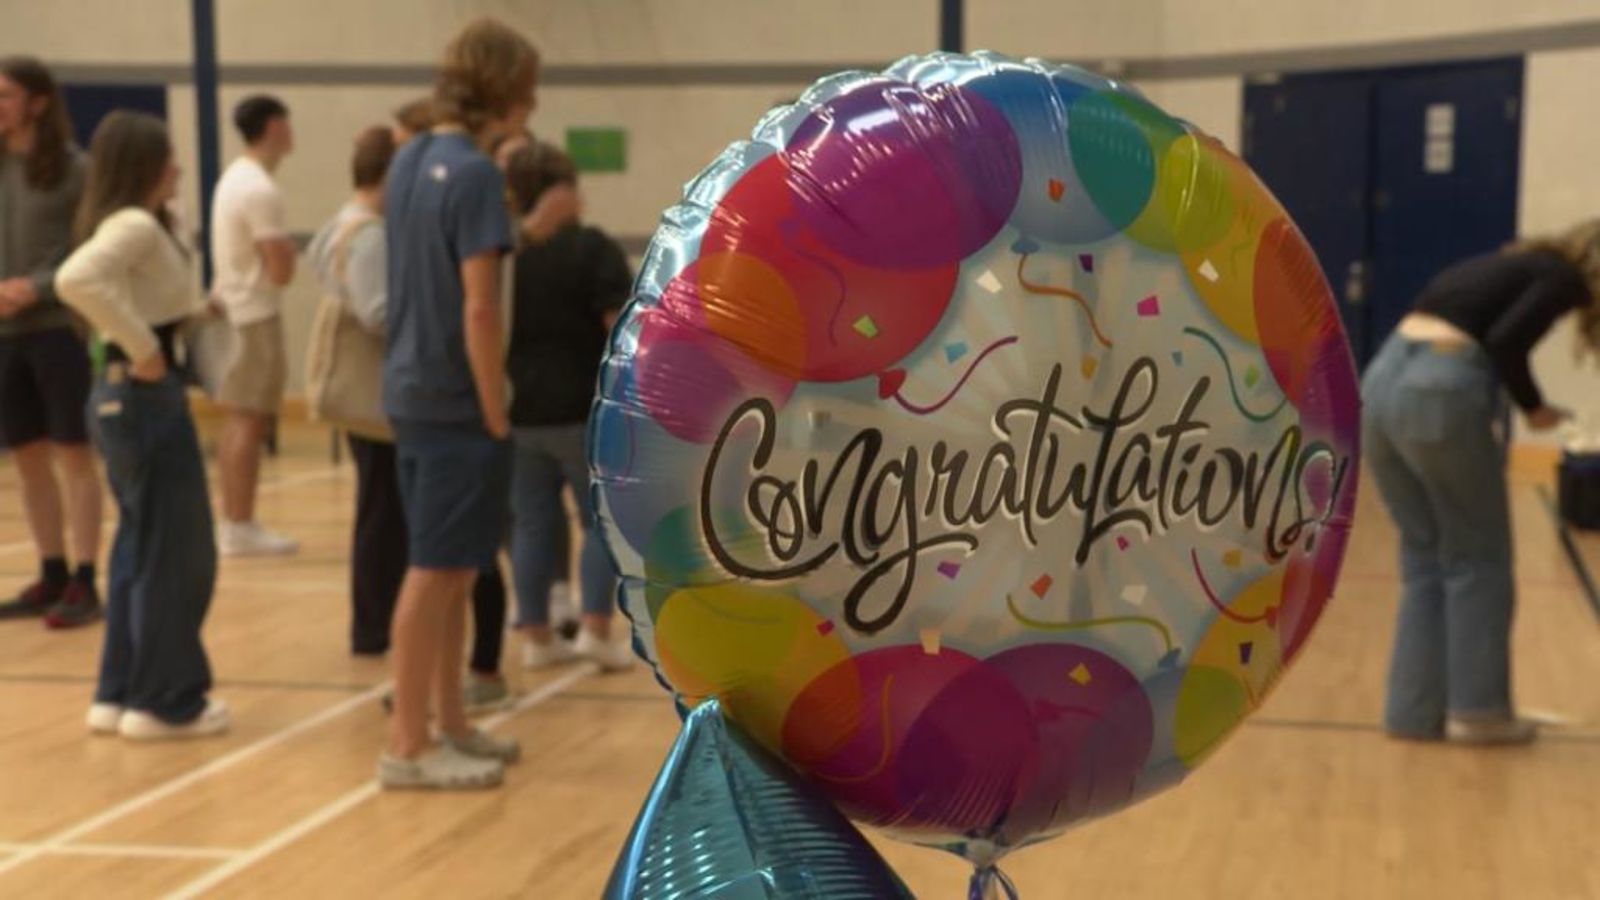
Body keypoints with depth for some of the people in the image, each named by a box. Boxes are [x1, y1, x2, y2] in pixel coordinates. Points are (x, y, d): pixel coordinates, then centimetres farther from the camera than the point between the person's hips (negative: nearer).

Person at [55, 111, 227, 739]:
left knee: (140, 550, 15)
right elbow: (75, 280, -33)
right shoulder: (136, 226, -16)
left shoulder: (127, 224, 14)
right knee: (179, 554, -1)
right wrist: (143, 348, -25)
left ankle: (119, 694, 22)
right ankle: (164, 703, 7)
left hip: (127, 395, 10)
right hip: (147, 397, -10)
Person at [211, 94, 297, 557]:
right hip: (256, 314, -10)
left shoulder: (235, 177, 13)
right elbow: (281, 270, -20)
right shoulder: (261, 190, -18)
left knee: (239, 420, 14)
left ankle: (232, 523, 20)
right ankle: (241, 528, -4)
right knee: (250, 420, -7)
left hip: (235, 308, 10)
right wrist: (289, 247, -3)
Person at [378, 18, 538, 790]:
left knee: (449, 571, 17)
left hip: (411, 393, 9)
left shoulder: (409, 161, 10)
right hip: (454, 403, -9)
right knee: (436, 573, -1)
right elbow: (478, 308, -20)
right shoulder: (474, 174, -17)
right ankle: (407, 747, 7)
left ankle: (449, 725, 26)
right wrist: (496, 414, -14)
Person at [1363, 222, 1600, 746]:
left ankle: (1416, 709, 21)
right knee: (1478, 560, 8)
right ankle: (1477, 710, 16)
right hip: (1438, 393, -8)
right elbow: (1505, 343, -12)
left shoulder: (1520, 264, 28)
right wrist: (1533, 408, 3)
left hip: (1384, 379, 8)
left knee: (1423, 559, 17)